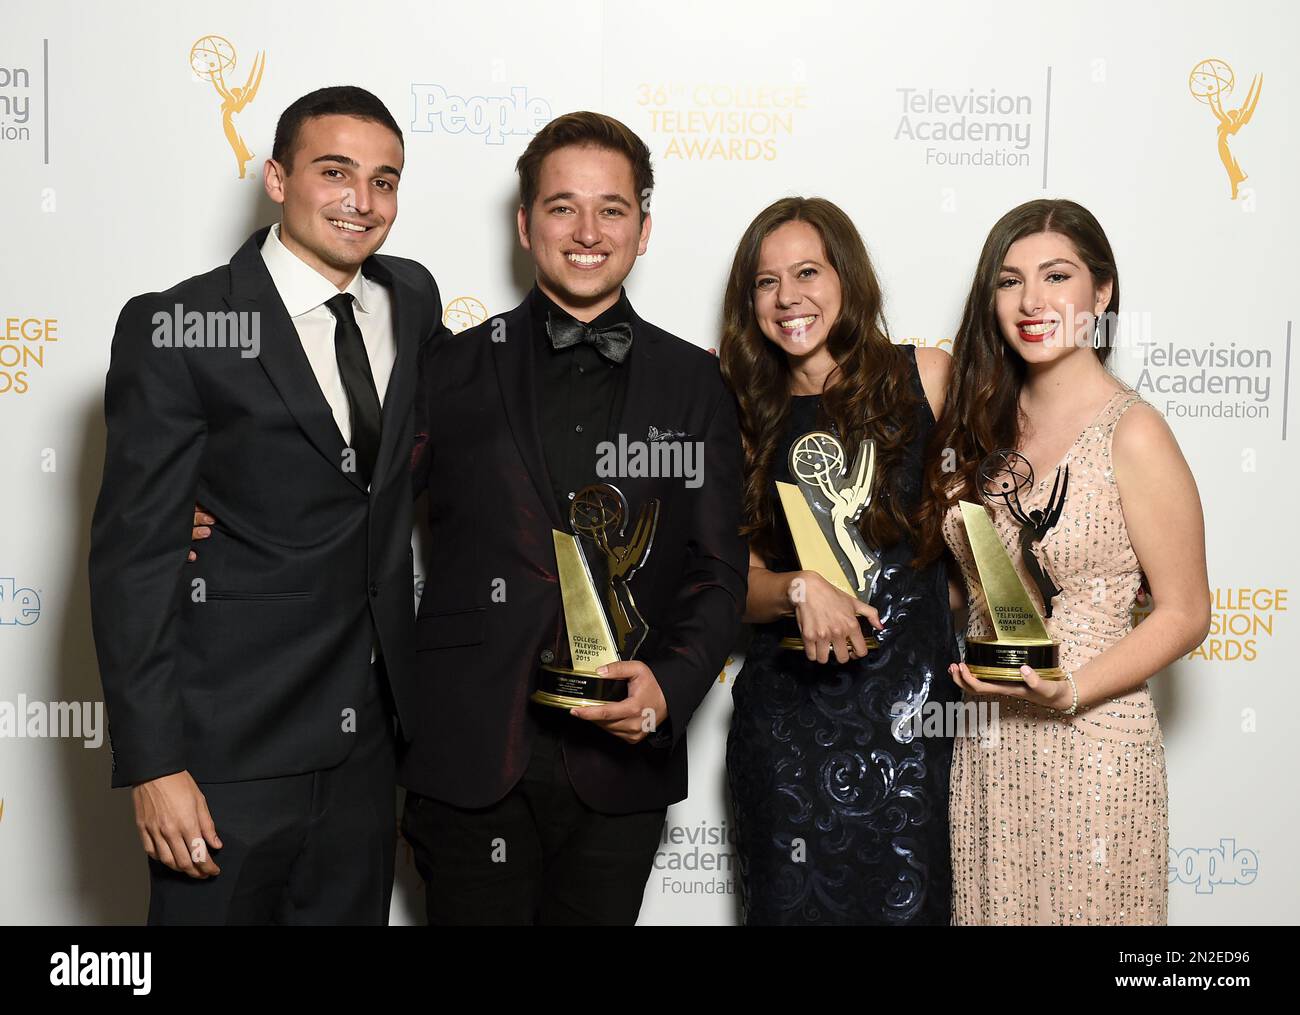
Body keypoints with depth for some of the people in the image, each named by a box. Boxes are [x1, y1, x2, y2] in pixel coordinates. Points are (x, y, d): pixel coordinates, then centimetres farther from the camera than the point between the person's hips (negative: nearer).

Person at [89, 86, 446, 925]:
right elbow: (134, 554, -11)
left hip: (368, 739, 5)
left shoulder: (413, 299, 6)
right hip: (231, 750, -5)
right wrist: (151, 762, -15)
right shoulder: (175, 328, -10)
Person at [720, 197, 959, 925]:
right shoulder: (747, 418, 6)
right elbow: (736, 580, 4)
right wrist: (799, 590, -15)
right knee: (795, 902, 9)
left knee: (908, 901, 6)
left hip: (913, 711, -1)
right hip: (790, 720, 1)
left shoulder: (928, 378, 0)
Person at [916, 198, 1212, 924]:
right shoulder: (986, 423, 6)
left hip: (1088, 742, -5)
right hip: (982, 744, 6)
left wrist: (1068, 691, -21)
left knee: (1081, 908, 7)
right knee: (988, 908, 15)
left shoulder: (1132, 434, -12)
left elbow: (1184, 615, -9)